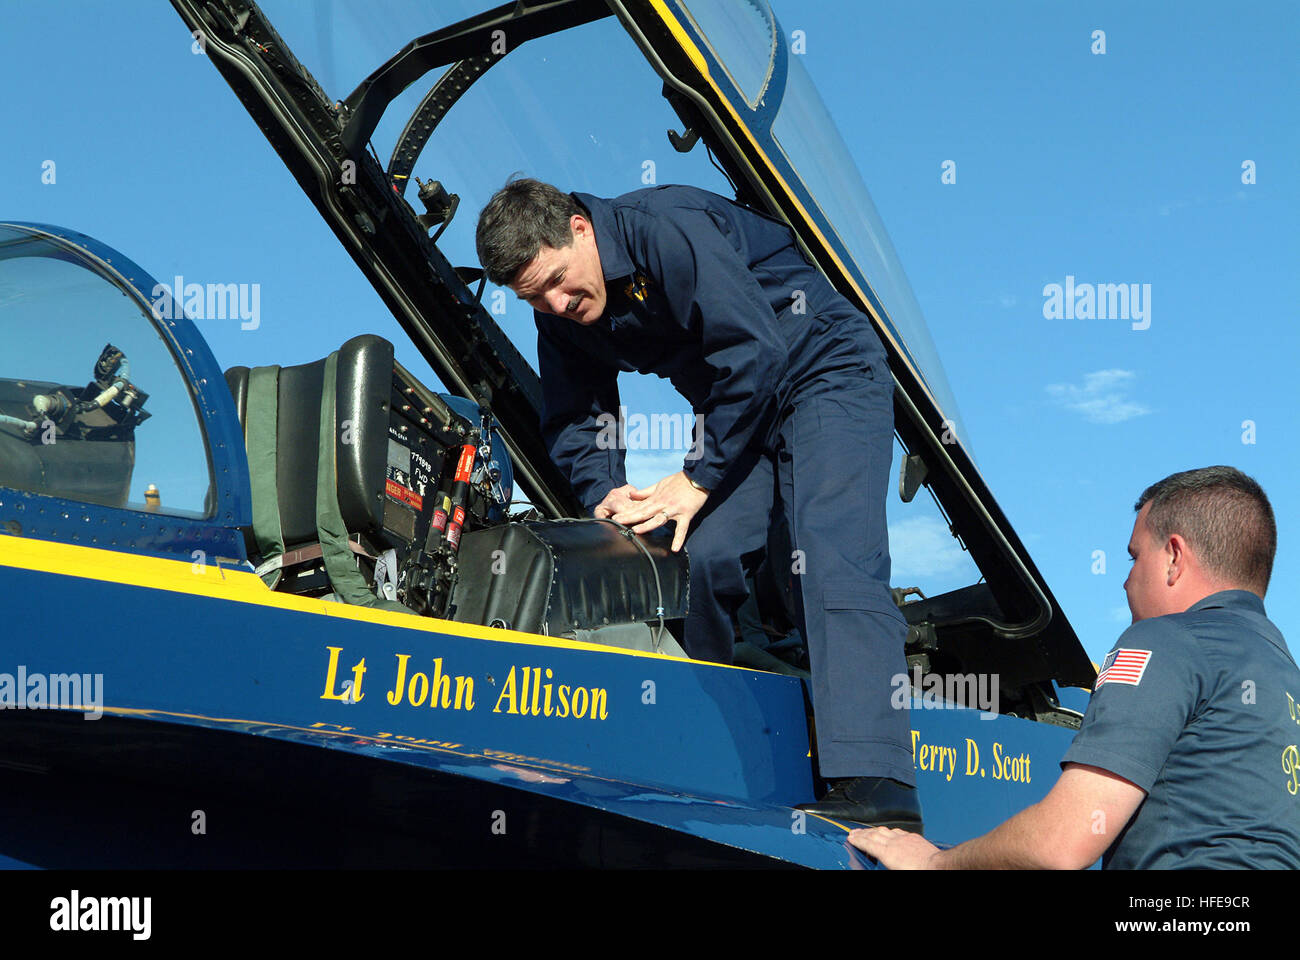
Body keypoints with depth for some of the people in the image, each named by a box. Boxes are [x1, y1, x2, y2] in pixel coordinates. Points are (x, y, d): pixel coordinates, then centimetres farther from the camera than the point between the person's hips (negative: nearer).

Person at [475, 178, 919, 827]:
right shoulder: (560, 315, 0)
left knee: (831, 565, -24)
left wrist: (698, 479, -23)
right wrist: (605, 493, -12)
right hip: (738, 409, 8)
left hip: (827, 376, -8)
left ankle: (874, 787, -36)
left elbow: (756, 350, -28)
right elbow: (573, 419, 10)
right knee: (700, 559, -10)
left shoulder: (668, 229, -26)